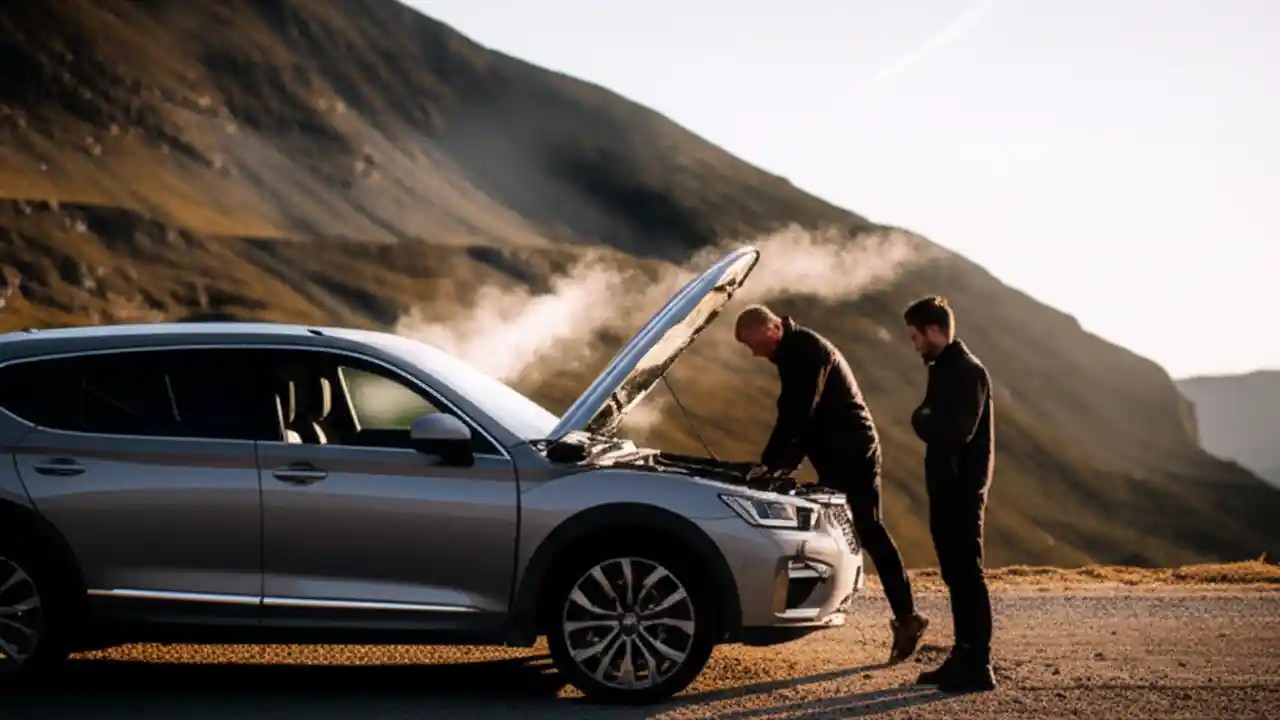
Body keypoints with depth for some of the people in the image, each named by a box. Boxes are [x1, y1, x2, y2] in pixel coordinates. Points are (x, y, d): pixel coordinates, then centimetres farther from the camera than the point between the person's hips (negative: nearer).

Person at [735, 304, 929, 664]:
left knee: (869, 532, -10)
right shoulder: (792, 352, 15)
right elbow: (794, 415, 20)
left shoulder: (808, 350, -17)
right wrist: (784, 461, 13)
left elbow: (798, 415, -22)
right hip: (837, 456, 10)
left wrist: (769, 463, -20)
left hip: (853, 452, -10)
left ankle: (906, 617, -9)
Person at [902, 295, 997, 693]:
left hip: (963, 489, -10)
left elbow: (955, 432, -24)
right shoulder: (942, 369, 17)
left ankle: (978, 666, -8)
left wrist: (921, 421, -9)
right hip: (945, 487, 10)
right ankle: (963, 657, 19)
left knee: (967, 574, -9)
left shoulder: (968, 372, -14)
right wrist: (925, 422, -1)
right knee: (955, 574, 13)